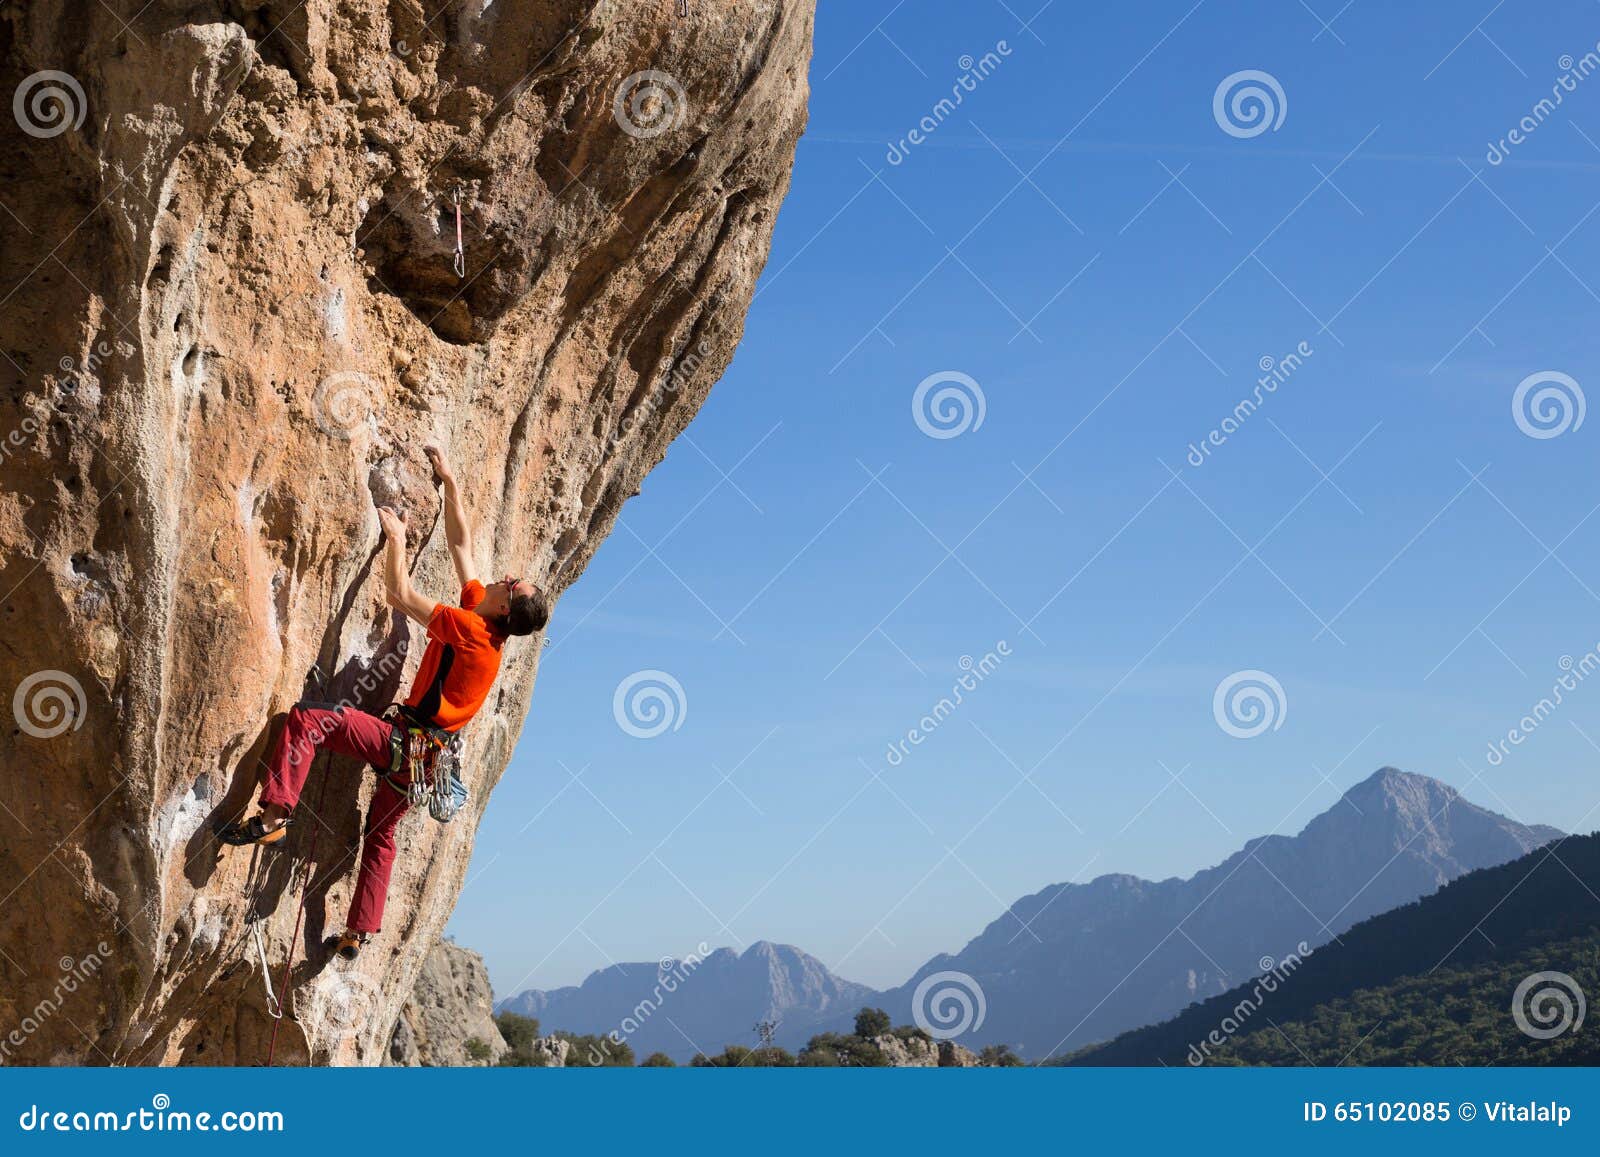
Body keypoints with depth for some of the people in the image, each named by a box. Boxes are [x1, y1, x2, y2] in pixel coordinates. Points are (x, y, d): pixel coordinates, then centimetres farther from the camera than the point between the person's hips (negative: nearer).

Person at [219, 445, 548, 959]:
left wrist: (397, 538, -6)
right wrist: (449, 483, 16)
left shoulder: (469, 627, -16)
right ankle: (360, 931, 29)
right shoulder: (485, 628, 7)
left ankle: (274, 815, -29)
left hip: (403, 741, -10)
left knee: (307, 717, -20)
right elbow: (461, 544, 14)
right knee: (380, 834, 23)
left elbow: (399, 594, -17)